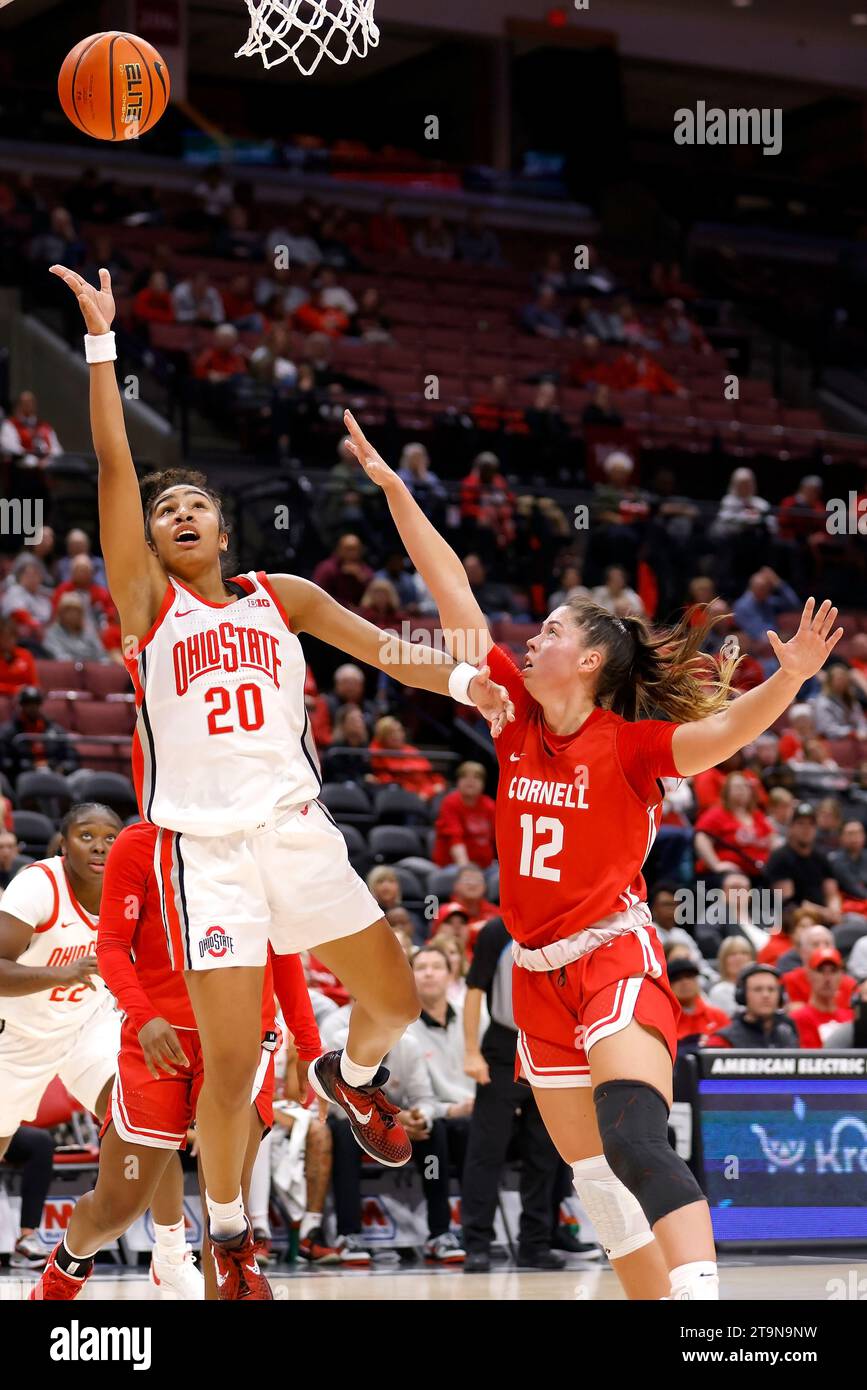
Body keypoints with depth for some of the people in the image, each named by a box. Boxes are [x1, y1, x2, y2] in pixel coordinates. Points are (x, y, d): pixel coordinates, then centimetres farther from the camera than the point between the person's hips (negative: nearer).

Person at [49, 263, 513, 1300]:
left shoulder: (279, 595, 13)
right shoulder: (147, 600, 4)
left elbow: (383, 648, 4)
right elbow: (113, 465, -5)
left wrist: (457, 680, -16)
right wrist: (102, 340, -12)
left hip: (296, 828, 3)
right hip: (203, 849, -3)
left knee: (394, 1004, 7)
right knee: (230, 1063, -6)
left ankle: (350, 1077, 42)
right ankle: (227, 1232, 14)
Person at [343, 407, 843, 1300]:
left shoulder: (629, 744, -9)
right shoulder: (519, 717, 5)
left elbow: (726, 730, -26)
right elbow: (453, 594, 7)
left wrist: (788, 680, -45)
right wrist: (391, 488, 9)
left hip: (614, 958, -7)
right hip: (539, 973, 7)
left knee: (635, 1145, -27)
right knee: (595, 1179, 9)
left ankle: (700, 1291, -38)